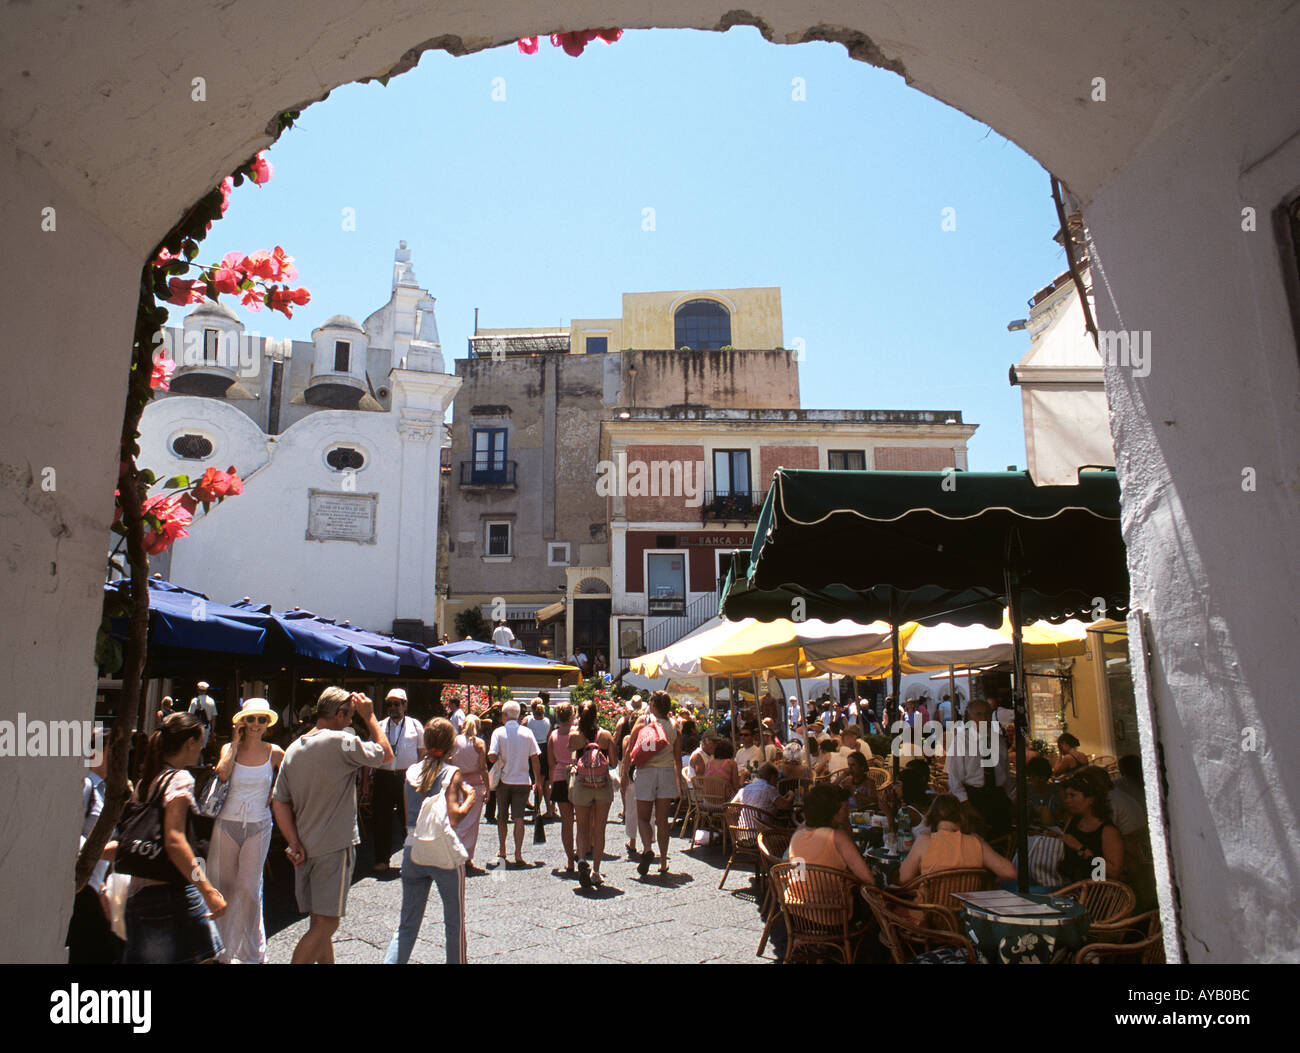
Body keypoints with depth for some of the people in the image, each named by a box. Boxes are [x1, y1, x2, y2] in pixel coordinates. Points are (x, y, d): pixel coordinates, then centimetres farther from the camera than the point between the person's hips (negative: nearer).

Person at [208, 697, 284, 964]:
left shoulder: (274, 753, -2)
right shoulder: (230, 748, 0)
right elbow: (222, 774, -20)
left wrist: (274, 795, -2)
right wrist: (236, 742, -12)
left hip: (258, 827, -1)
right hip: (227, 824, 1)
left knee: (249, 888, -1)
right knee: (223, 887, 8)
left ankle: (252, 953, 13)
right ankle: (222, 949, 25)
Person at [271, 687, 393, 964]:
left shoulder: (293, 750, 7)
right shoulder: (342, 742, -15)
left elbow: (279, 803, 5)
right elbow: (386, 754, -3)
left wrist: (294, 842, 1)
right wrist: (369, 716, 3)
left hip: (305, 849, 8)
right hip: (335, 847, -8)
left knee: (319, 920, 17)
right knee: (326, 923, -2)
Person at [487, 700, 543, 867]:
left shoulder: (498, 732, -6)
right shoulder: (527, 733, -2)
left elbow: (492, 757, -16)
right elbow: (535, 759, -1)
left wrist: (500, 761, 8)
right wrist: (538, 781, 8)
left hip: (504, 780, 0)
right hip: (522, 781, 0)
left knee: (502, 817, 16)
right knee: (519, 818, 3)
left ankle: (502, 852, 24)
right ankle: (518, 855, -2)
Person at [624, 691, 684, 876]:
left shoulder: (644, 721, -2)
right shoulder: (673, 726, 7)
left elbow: (629, 751, -5)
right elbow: (677, 758, 11)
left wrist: (625, 773, 2)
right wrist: (679, 781, 19)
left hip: (646, 772, -3)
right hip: (667, 772, 3)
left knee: (643, 817, 6)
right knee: (662, 819, 10)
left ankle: (647, 848, -19)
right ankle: (663, 862, 12)